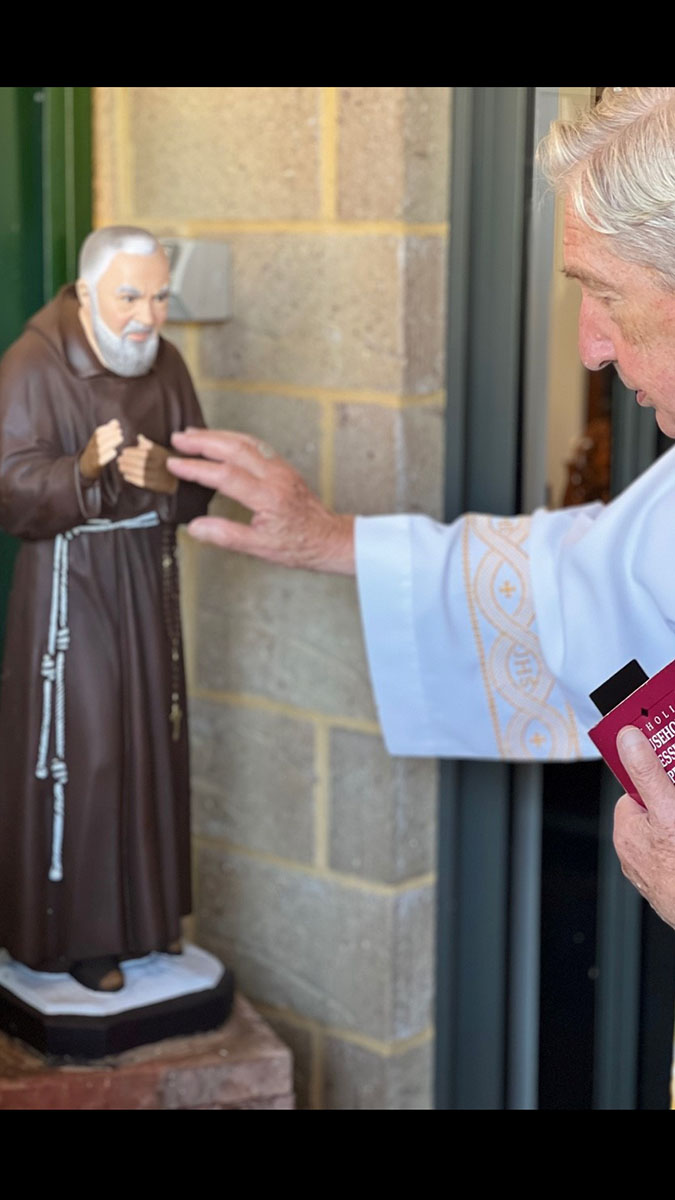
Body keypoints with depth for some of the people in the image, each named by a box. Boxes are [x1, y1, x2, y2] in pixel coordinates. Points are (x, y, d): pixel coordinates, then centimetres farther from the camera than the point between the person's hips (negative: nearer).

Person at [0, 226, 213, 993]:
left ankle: (148, 911, 25)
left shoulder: (165, 365, 4)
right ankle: (75, 932, 9)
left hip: (149, 573, 6)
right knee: (76, 754, -3)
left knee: (153, 743, 11)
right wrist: (85, 467, -36)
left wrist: (163, 478, -19)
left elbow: (200, 488, 4)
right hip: (70, 578, -6)